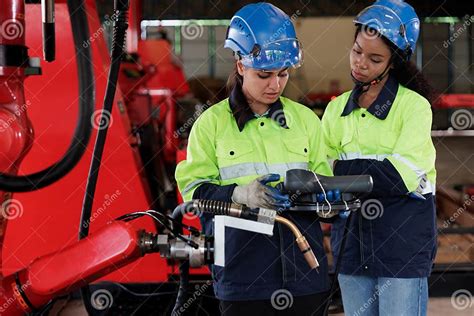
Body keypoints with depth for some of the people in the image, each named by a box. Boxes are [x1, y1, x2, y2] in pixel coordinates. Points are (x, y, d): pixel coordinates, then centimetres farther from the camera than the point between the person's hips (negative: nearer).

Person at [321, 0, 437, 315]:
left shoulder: (413, 105, -5)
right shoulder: (337, 108, 11)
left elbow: (402, 175, -17)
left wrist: (341, 170, -22)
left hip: (403, 240, -5)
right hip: (352, 239, 5)